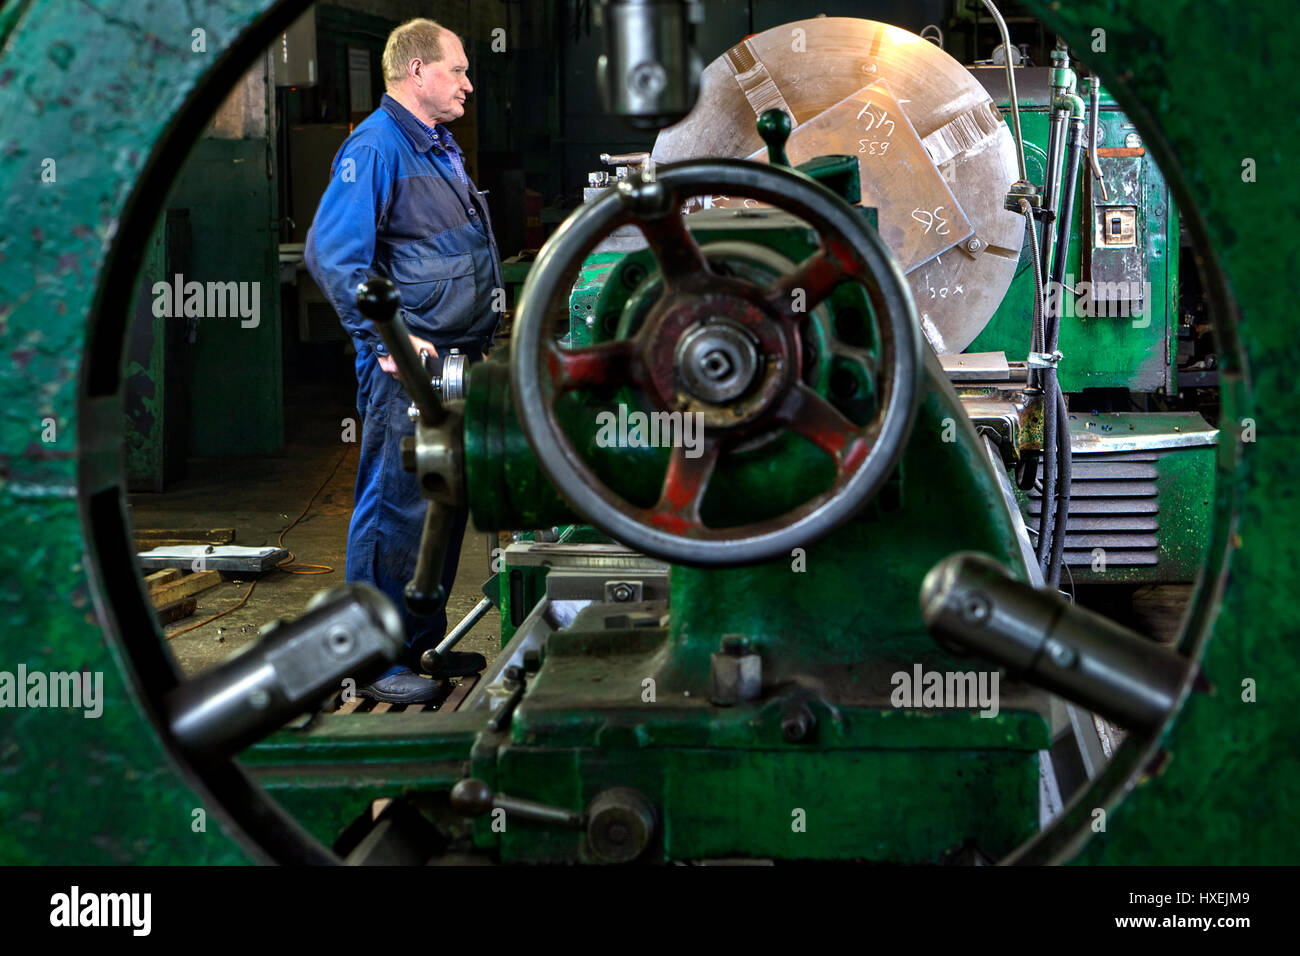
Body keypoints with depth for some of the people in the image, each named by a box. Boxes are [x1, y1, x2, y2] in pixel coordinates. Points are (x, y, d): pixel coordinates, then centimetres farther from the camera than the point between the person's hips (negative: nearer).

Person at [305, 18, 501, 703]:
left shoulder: (440, 147, 18)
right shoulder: (376, 146, -13)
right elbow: (331, 254, -22)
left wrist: (479, 337, 21)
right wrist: (388, 341, -24)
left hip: (456, 357, 10)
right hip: (407, 364, -10)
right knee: (395, 506, -6)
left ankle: (423, 641, 26)